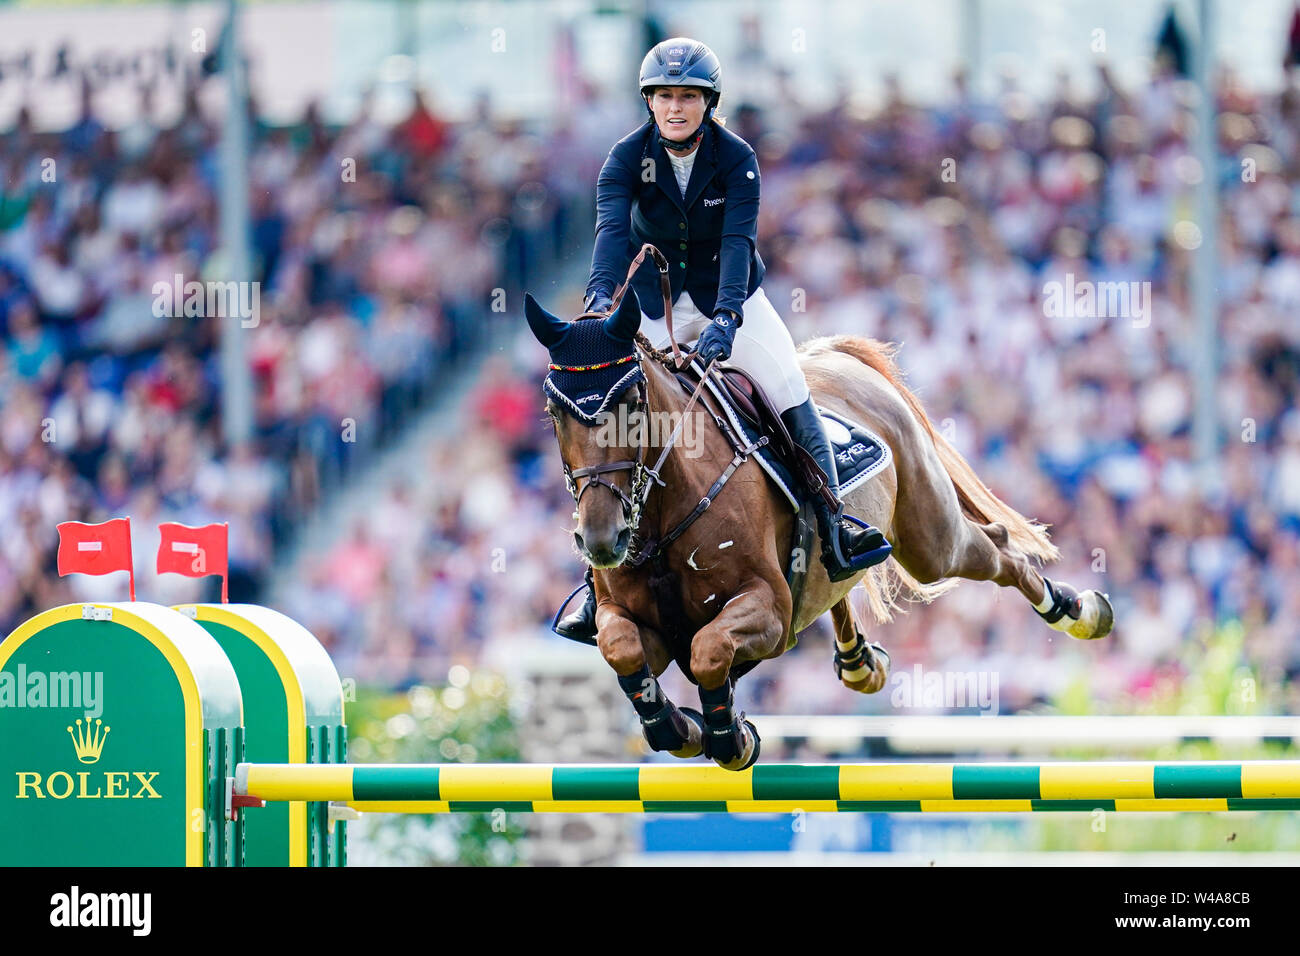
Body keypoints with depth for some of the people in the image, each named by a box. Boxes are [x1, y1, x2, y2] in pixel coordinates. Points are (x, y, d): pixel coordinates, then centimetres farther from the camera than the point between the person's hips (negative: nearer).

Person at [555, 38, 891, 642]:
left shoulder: (736, 159, -17)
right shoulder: (628, 157, -15)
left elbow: (739, 240, -28)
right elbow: (611, 229, -31)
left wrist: (726, 316, -44)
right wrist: (601, 296, -50)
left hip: (730, 297, 0)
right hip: (654, 305, 0)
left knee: (790, 394, -19)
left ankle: (833, 530, -11)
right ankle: (599, 583, 3)